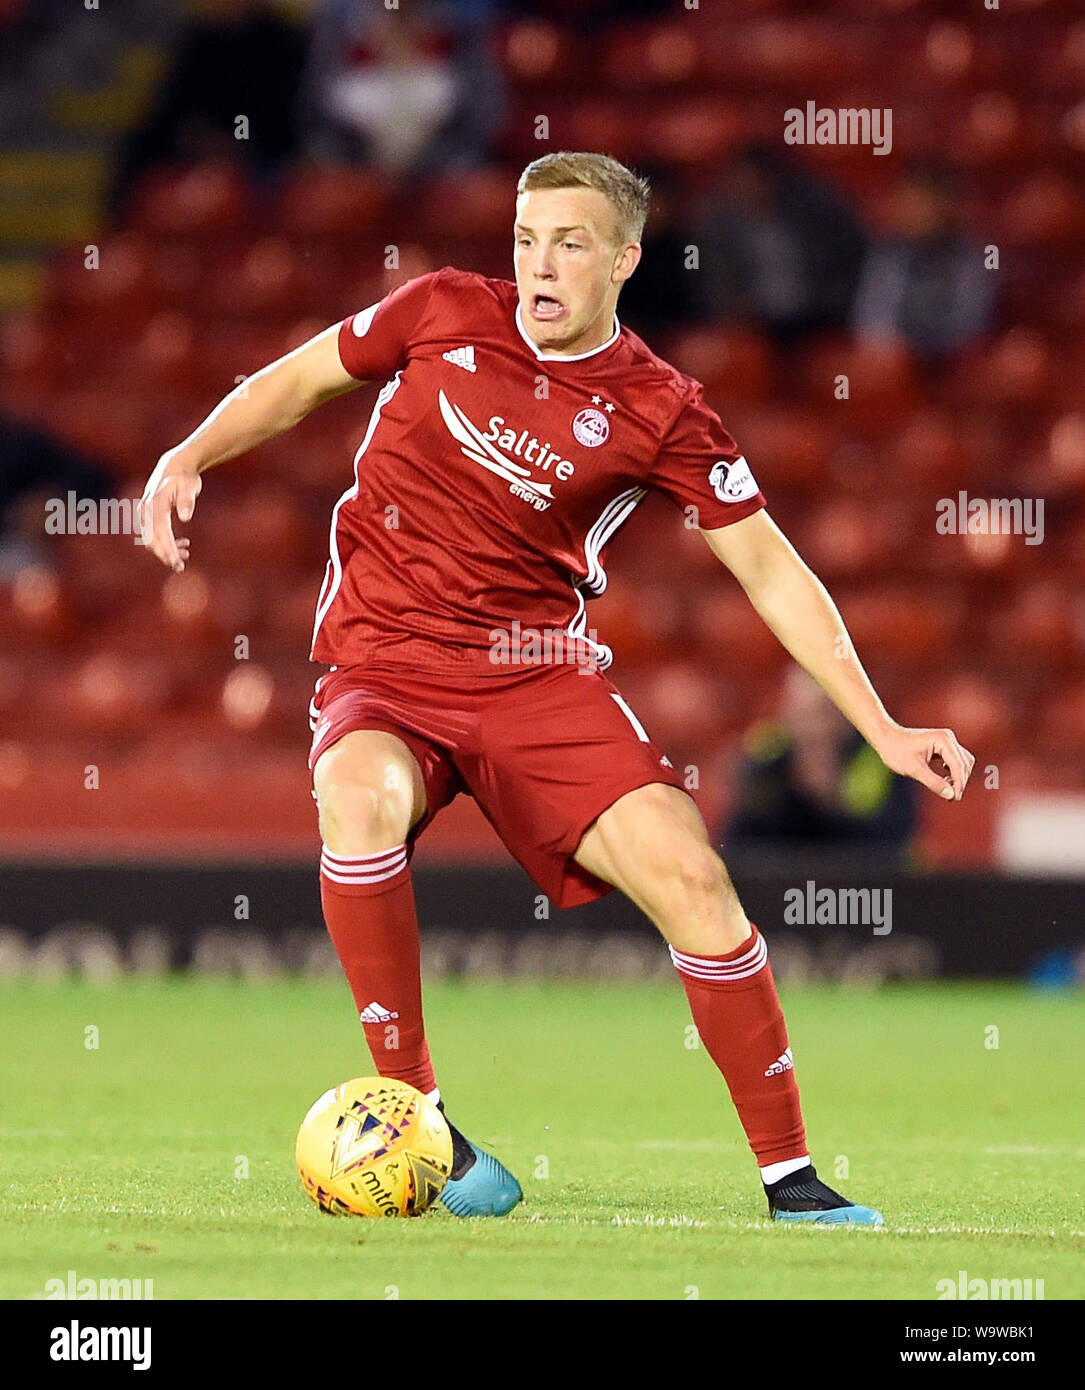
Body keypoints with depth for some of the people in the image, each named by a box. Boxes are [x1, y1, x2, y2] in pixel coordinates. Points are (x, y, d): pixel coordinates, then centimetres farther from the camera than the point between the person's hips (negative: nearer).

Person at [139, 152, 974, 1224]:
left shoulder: (658, 411, -2)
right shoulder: (442, 313, 0)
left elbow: (772, 574, 2)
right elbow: (294, 382, 15)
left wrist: (881, 729, -3)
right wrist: (187, 459, -1)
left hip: (541, 673, 0)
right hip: (384, 669, 0)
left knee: (690, 874, -17)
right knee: (360, 802, -34)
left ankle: (788, 1174, -4)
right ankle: (414, 1116, -22)